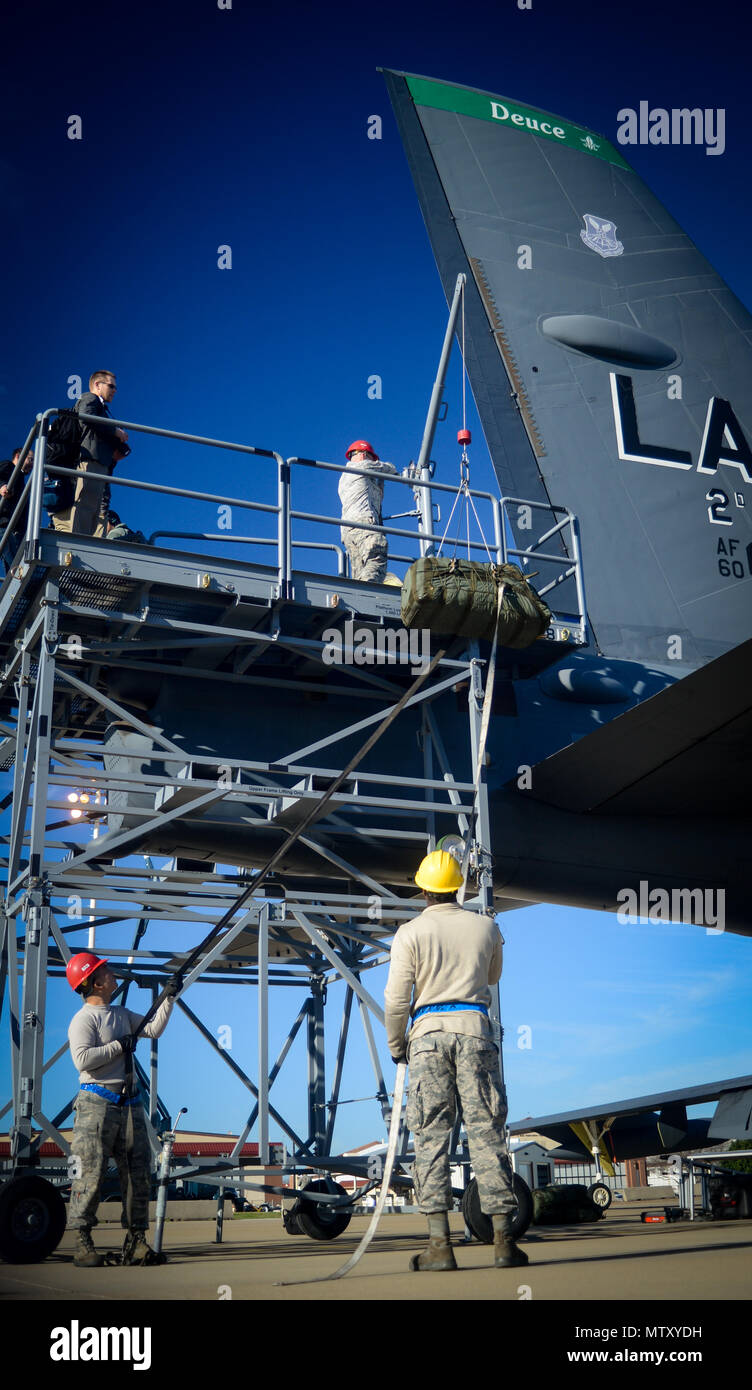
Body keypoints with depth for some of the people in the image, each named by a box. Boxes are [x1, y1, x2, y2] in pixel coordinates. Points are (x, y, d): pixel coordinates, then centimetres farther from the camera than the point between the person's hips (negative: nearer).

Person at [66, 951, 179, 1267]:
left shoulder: (122, 1014, 17)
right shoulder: (84, 1019, -8)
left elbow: (153, 1029, 16)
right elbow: (82, 1059, -20)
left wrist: (169, 998, 9)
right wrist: (120, 1045, -13)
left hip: (129, 1104, 8)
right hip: (97, 1103, -8)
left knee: (139, 1173, 6)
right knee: (90, 1173, -6)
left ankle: (136, 1240, 11)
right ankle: (82, 1241, 2)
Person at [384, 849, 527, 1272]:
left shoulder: (410, 933, 0)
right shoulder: (486, 927, 8)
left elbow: (397, 998, -1)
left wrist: (395, 1044, 14)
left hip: (428, 1033, -1)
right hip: (474, 1028, 2)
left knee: (432, 1136, 1)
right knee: (487, 1131, 3)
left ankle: (440, 1244, -1)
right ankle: (504, 1240, 3)